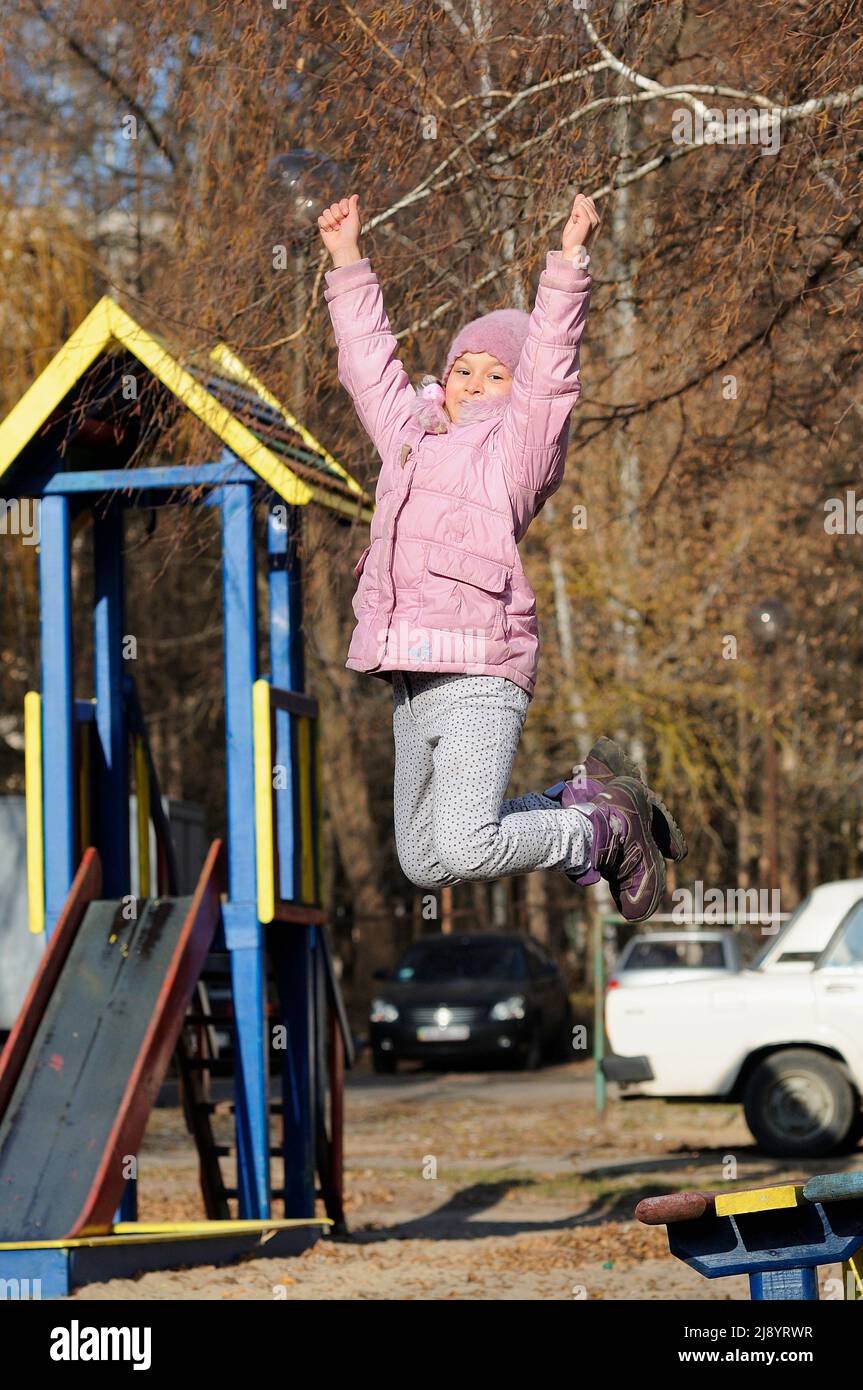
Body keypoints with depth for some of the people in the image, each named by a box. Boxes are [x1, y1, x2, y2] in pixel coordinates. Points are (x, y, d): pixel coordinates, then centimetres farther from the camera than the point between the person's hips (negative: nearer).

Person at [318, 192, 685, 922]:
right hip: (412, 680, 8)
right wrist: (348, 261, 35)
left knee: (463, 848, -22)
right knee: (422, 862, 13)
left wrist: (569, 262, -16)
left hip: (479, 676, -8)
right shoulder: (410, 433, 21)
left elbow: (549, 367, -9)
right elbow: (369, 362, 32)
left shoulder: (516, 445, 3)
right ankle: (582, 799, 27)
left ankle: (608, 829, 3)